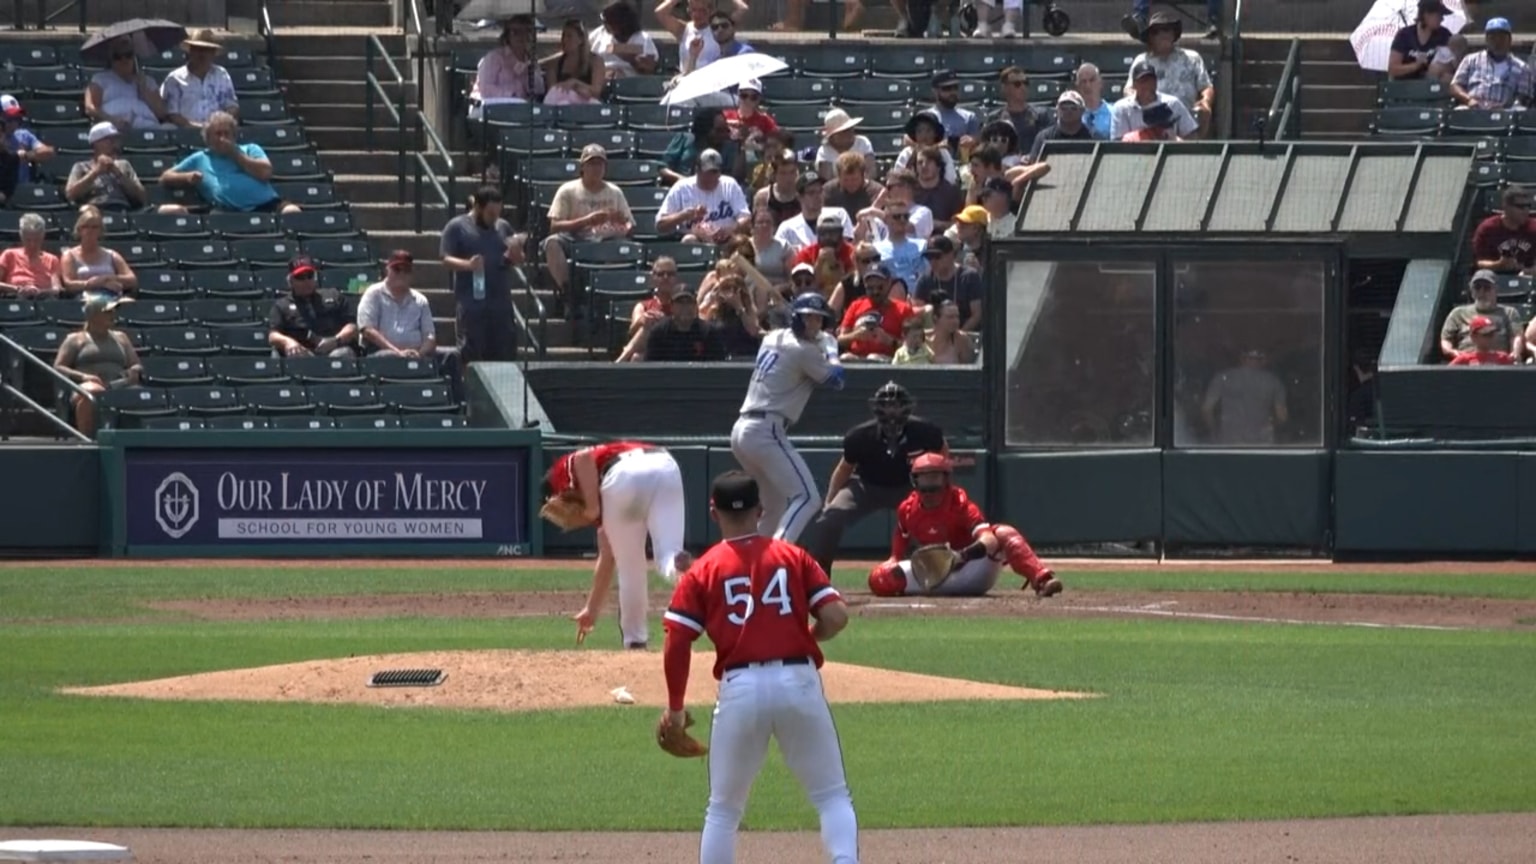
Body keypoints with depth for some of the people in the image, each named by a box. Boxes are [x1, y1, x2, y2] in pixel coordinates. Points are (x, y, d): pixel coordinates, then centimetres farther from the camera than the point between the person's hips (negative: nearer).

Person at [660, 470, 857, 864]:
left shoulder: (702, 571, 6)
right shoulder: (793, 557, 9)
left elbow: (676, 645, -1)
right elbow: (836, 616, -1)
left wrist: (675, 707, 10)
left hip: (740, 687, 0)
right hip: (799, 682, 0)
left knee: (724, 809, 14)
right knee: (832, 797, 8)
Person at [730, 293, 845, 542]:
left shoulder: (772, 338, 17)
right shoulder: (805, 351, -7)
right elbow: (836, 380, 3)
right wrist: (830, 350, 18)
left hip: (741, 430, 9)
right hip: (766, 432, -9)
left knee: (777, 503, 22)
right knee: (806, 498, -13)